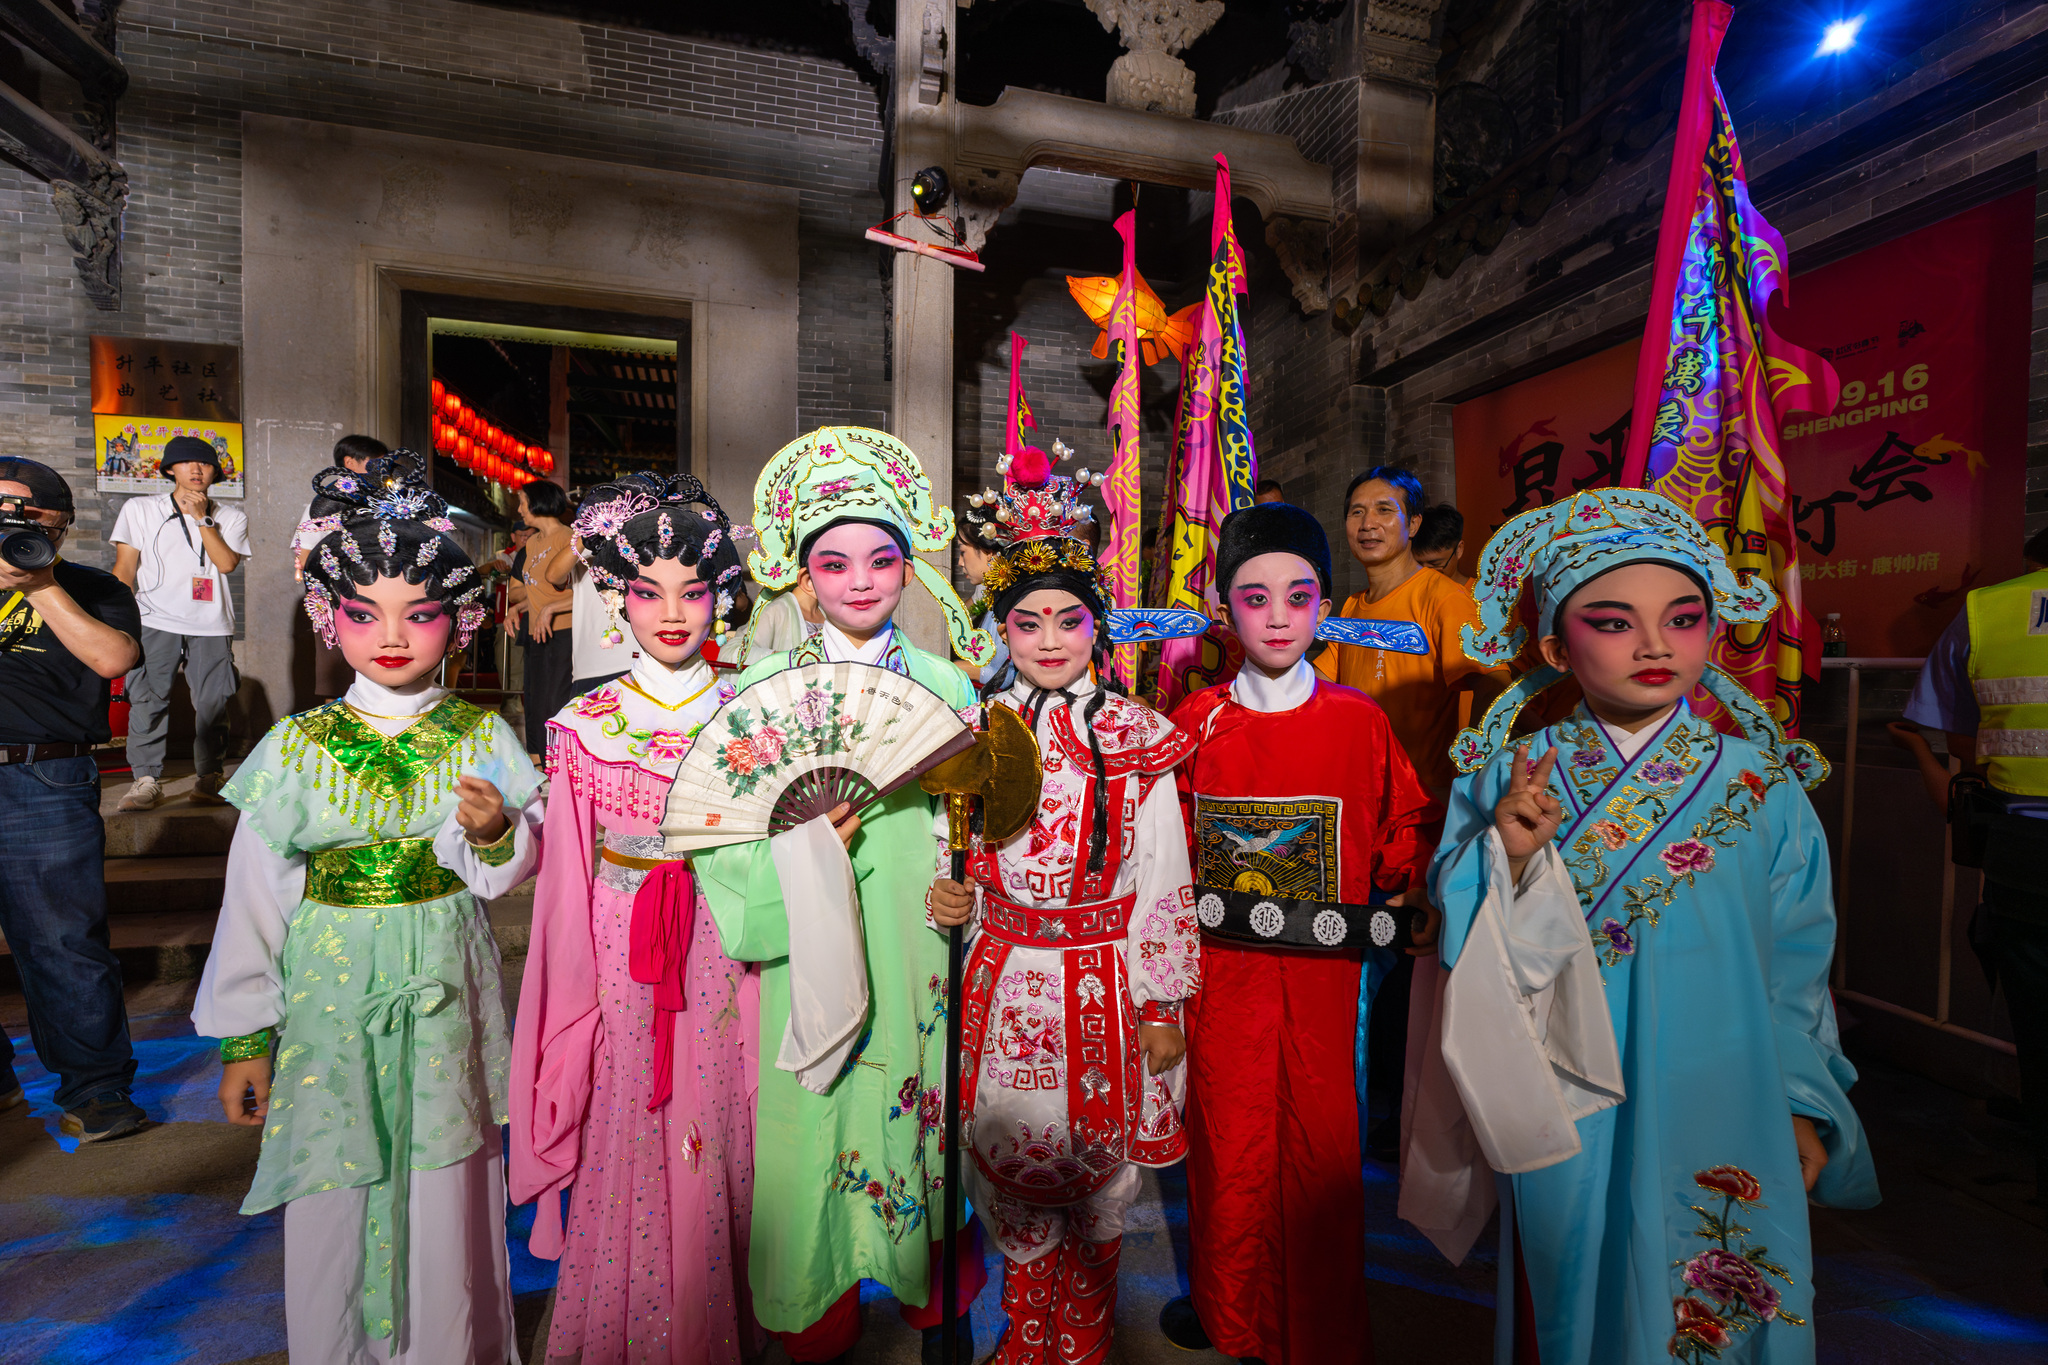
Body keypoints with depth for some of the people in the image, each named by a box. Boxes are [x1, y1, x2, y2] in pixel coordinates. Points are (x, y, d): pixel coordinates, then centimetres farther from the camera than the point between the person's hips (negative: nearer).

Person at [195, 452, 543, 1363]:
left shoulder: (480, 739, -5)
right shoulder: (296, 746, -5)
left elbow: (512, 873, 2)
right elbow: (253, 895, 0)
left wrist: (495, 835, -21)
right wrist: (242, 1036, 3)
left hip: (445, 993, 0)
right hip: (332, 991, 0)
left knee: (446, 1187, 12)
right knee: (334, 1193, 12)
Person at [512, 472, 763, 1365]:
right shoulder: (585, 727, -2)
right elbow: (566, 884, 1)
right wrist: (570, 1008, 2)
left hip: (720, 953, 0)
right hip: (625, 955, 0)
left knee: (716, 1142, 11)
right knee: (623, 1153, 11)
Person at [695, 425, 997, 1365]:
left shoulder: (946, 685, 4)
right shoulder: (762, 689, -1)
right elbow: (728, 843, -5)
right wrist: (807, 846, -20)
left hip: (920, 957, 2)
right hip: (810, 963, -1)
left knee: (926, 1127, 13)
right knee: (813, 1139, 9)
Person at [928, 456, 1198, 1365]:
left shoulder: (1135, 738, -5)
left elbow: (1162, 878, -4)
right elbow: (963, 862, 10)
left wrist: (1163, 1005, -4)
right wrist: (950, 898, -12)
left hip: (1103, 980, -1)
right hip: (1005, 976, 2)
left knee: (1096, 1155, 12)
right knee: (1009, 1153, 11)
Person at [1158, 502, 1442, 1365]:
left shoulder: (1360, 720, -3)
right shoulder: (1195, 721, -1)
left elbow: (1407, 821, 8)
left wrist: (1412, 894, -4)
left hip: (1321, 969, 0)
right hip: (1222, 966, 1)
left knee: (1320, 1141, 11)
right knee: (1226, 1138, 12)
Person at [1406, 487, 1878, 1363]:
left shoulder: (1761, 785, -5)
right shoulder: (1510, 776, -9)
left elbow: (1795, 964, 2)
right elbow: (1467, 948, -9)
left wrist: (1802, 1108, 3)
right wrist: (1512, 856, -25)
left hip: (1718, 1117, 1)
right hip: (1565, 1117, 0)